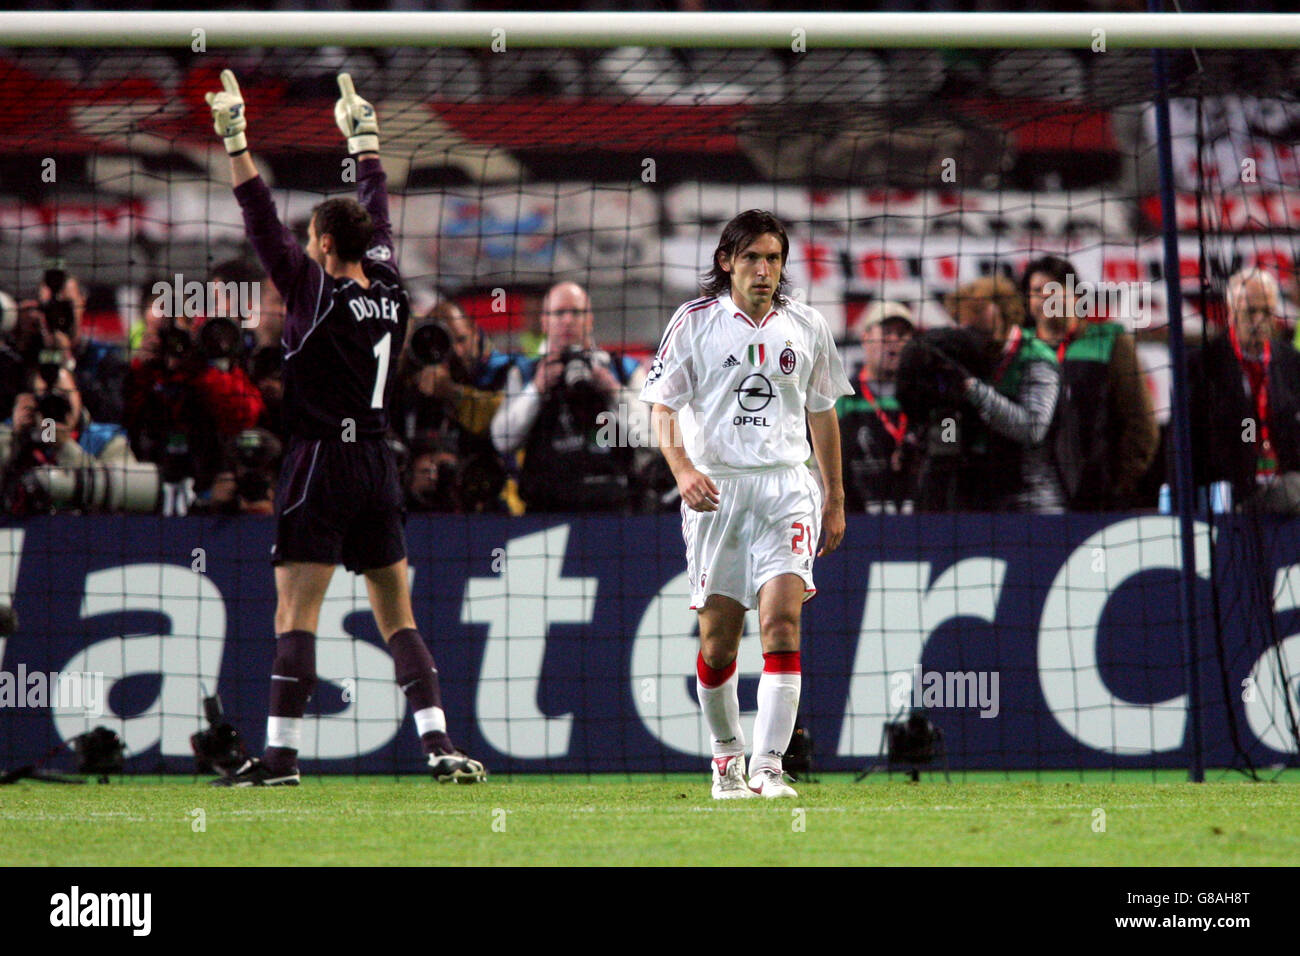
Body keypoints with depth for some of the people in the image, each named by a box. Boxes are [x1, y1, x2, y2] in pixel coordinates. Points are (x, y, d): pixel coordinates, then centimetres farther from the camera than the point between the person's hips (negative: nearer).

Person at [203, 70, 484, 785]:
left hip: (321, 465, -6)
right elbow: (377, 212, 21)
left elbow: (261, 220, -10)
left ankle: (281, 753, -10)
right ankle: (440, 744, -1)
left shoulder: (315, 291, -9)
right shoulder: (389, 289, 6)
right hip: (377, 464, 6)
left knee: (294, 614, -6)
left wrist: (235, 142, -7)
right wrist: (364, 137, 32)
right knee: (397, 615, 8)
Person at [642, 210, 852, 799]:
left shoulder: (806, 327, 9)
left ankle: (768, 767, -19)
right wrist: (682, 469, -19)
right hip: (715, 489, -1)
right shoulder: (695, 323, 1)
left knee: (782, 622, -15)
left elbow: (821, 412, 19)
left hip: (785, 490, 1)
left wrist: (834, 499, 20)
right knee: (718, 638, 2)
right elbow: (662, 406, -1)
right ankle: (726, 754, 24)